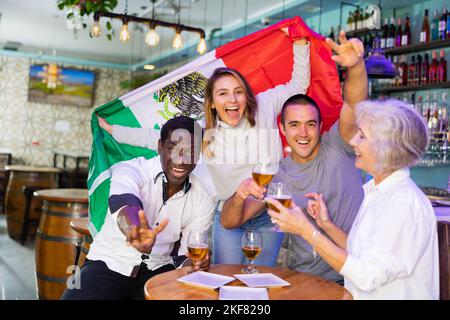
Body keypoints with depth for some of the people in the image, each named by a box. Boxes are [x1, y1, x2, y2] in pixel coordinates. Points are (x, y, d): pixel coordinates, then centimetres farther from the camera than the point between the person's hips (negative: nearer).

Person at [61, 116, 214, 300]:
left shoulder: (203, 201, -3)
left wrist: (194, 263, -22)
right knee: (74, 297, -31)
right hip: (109, 264, -2)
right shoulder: (131, 170, -15)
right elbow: (125, 207, -37)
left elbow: (188, 255, 3)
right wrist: (137, 234, -61)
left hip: (157, 270, 3)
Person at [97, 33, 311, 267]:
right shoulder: (204, 131, -5)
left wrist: (300, 43, -5)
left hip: (267, 217, 0)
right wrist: (113, 129, 8)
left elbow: (298, 84, 3)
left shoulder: (264, 107, -8)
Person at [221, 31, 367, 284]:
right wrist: (239, 196, -22)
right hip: (302, 279, 2)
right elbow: (229, 222, 0)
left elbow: (355, 103, -19)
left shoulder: (337, 147, -2)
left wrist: (356, 65, -39)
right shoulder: (276, 177, 3)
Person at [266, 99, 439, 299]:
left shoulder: (406, 202, -17)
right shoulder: (374, 190, 8)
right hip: (359, 295, 7)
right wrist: (328, 226, -1)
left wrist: (306, 230, -21)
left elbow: (367, 276, -21)